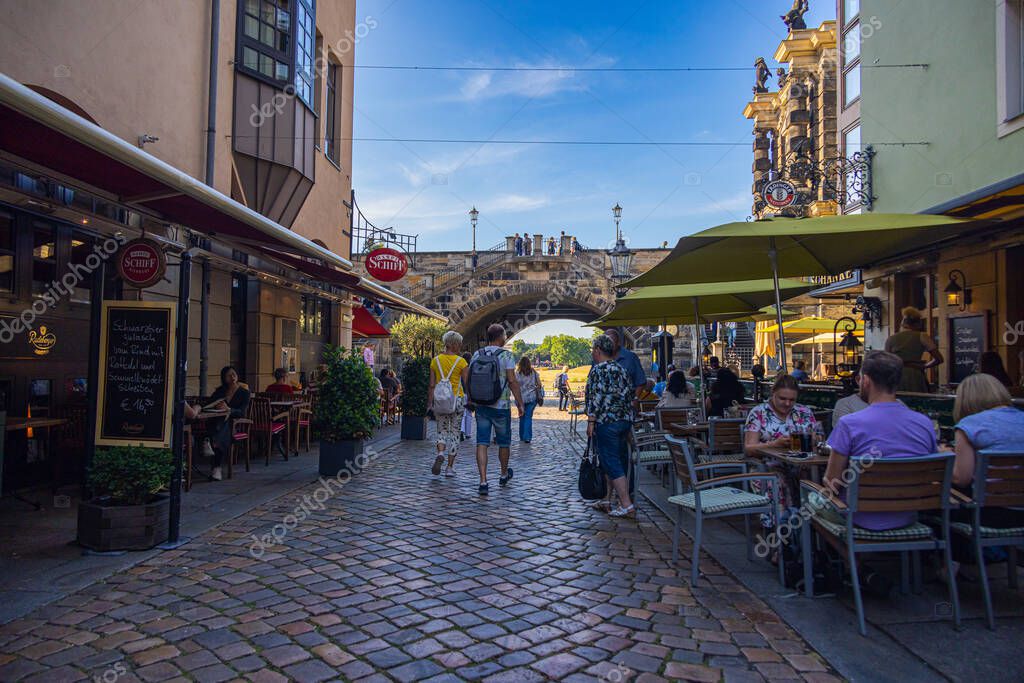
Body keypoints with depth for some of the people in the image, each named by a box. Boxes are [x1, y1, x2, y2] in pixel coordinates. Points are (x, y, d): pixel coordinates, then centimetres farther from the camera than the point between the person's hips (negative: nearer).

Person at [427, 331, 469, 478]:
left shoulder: (436, 360, 2)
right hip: (457, 399, -2)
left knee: (442, 430, 13)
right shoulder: (461, 361, -6)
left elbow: (432, 385, 4)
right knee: (455, 432, 9)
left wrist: (429, 402, 10)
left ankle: (440, 454, -16)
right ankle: (450, 467, 9)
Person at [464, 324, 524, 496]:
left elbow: (466, 378, 5)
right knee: (504, 442, 16)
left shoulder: (477, 354, 5)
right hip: (501, 406, -3)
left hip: (480, 405, 3)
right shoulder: (506, 355, -8)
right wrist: (520, 403, -7)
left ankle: (483, 481, -6)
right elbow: (512, 381, -14)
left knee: (482, 443, 2)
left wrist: (472, 397, 19)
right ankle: (504, 474, 34)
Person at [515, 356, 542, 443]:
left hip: (520, 398, 0)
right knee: (528, 417, 1)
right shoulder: (534, 372, 3)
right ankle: (527, 437, -9)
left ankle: (522, 437, 18)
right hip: (532, 397, 0)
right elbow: (539, 385, 3)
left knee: (522, 417, 12)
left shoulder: (517, 373, -3)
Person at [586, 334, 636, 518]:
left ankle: (627, 505, -7)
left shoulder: (598, 370, -10)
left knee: (611, 464, -5)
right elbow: (629, 395, 16)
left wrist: (591, 421, -14)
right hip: (625, 420, 9)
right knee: (616, 460, 15)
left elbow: (597, 397, -17)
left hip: (606, 422, -8)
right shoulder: (622, 369, 14)